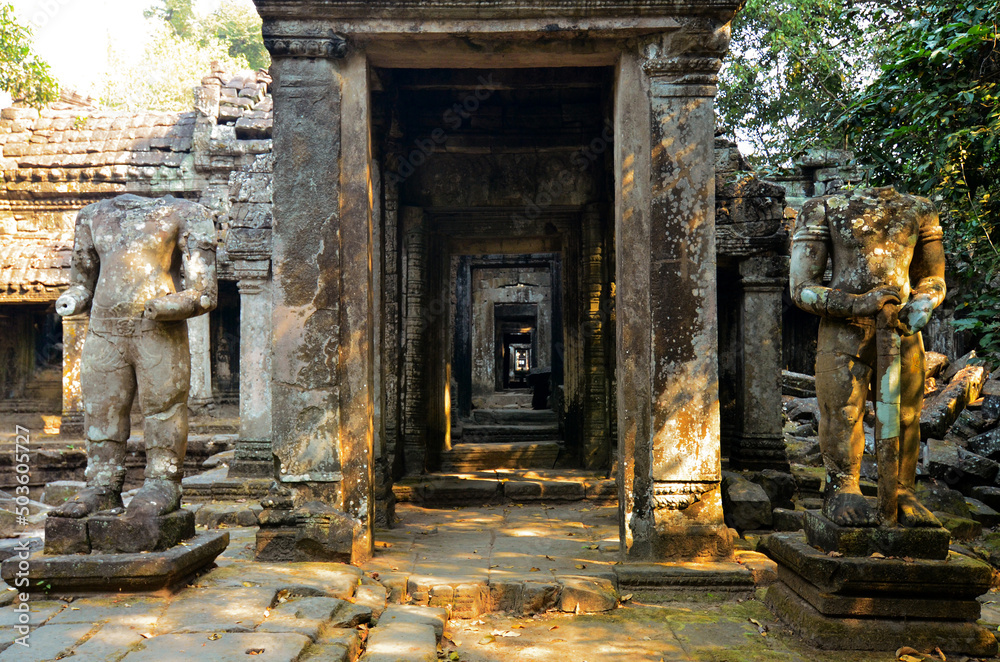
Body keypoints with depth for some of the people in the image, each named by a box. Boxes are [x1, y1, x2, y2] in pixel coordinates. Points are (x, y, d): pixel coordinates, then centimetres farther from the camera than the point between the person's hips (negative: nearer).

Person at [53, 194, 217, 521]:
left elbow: (204, 293, -2)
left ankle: (163, 485, 8)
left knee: (162, 405, -3)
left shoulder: (183, 213, 6)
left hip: (160, 332, -4)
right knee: (100, 406, 5)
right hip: (104, 331, 4)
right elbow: (83, 279, 29)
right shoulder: (94, 215, 21)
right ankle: (102, 487, 16)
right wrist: (73, 298, 8)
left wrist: (166, 306, -17)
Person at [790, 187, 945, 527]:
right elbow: (802, 289, -2)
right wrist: (857, 304, -18)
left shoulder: (920, 211, 14)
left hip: (903, 331, 3)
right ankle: (842, 489, 6)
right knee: (842, 410, -8)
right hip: (844, 329, -3)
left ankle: (902, 494, 15)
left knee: (905, 416, 1)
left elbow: (933, 279, 23)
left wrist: (922, 304, -3)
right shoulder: (824, 209, 3)